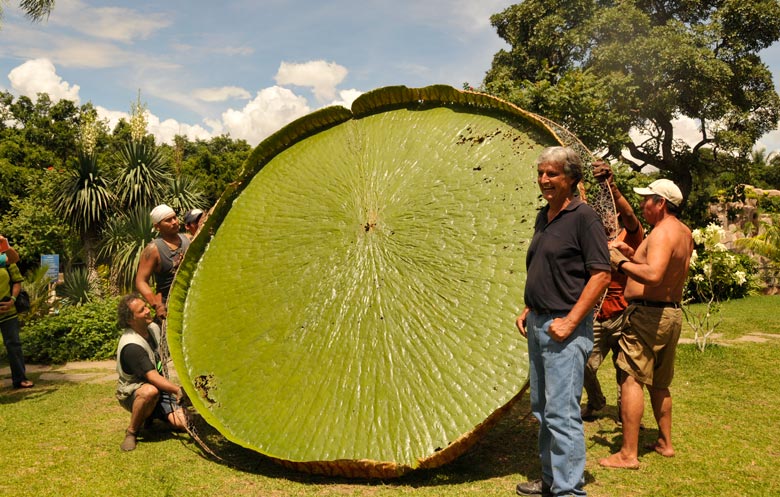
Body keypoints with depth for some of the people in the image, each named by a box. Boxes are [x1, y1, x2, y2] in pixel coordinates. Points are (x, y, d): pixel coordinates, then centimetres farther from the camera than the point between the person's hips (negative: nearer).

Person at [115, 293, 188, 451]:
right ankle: (131, 432, -18)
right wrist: (177, 390, -43)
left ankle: (152, 415, 18)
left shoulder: (154, 328, -3)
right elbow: (152, 377, -35)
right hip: (131, 394, -7)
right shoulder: (131, 346, -27)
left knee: (182, 424, -12)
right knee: (150, 391, -42)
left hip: (161, 388, 7)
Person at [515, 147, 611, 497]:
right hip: (537, 325, 9)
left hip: (565, 329, -9)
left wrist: (570, 321, -20)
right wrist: (528, 309, 13)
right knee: (542, 409, 16)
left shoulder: (583, 217, -11)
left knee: (562, 412, -6)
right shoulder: (543, 217, 14)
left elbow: (601, 274, -17)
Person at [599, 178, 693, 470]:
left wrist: (622, 262, -21)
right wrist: (633, 255, 14)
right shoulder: (685, 233, 14)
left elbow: (653, 275, -31)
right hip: (672, 312, 10)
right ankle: (665, 443, 31)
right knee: (659, 383, 20)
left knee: (631, 380, -8)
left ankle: (628, 454, -6)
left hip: (648, 313, -10)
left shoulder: (662, 232, -16)